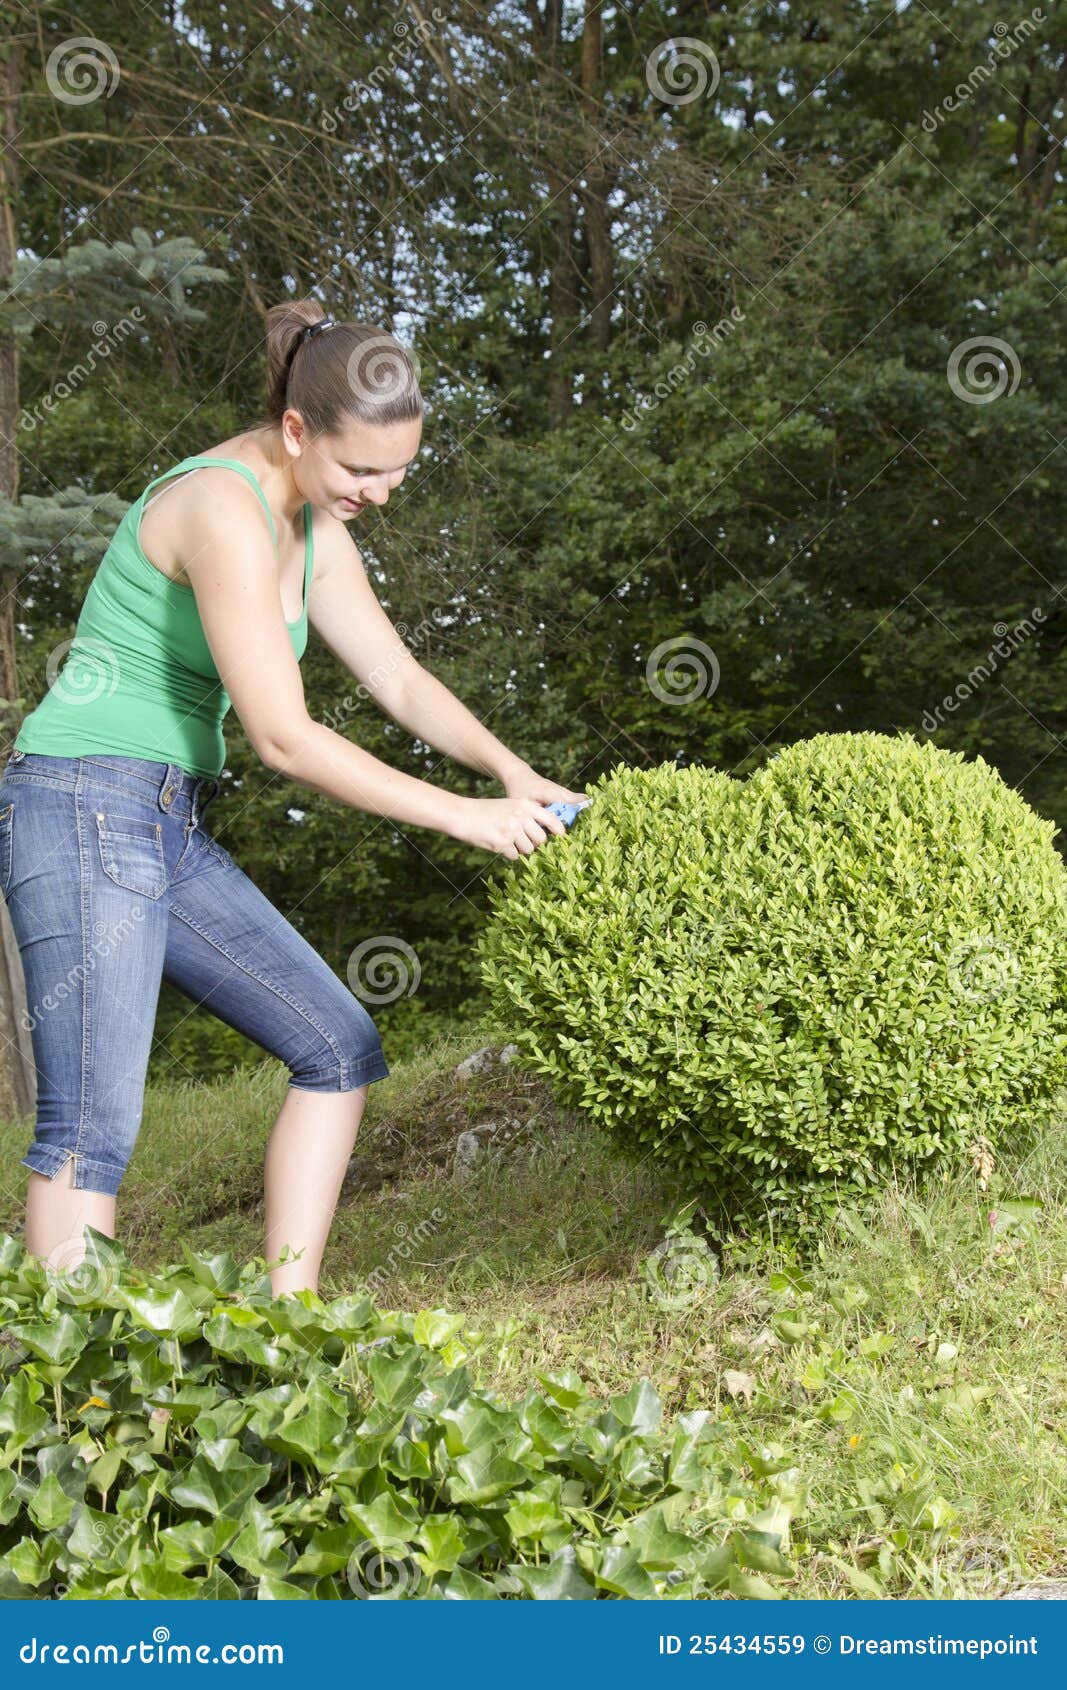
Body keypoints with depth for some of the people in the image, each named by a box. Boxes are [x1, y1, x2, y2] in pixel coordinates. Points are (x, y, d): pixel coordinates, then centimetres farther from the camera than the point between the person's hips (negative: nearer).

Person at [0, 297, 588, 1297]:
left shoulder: (312, 524, 11)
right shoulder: (223, 508, -19)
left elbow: (399, 679, 15)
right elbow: (284, 738, -22)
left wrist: (514, 774, -1)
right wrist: (461, 816, -15)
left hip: (174, 833, 10)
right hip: (85, 812, -10)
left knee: (339, 1047, 9)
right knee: (92, 1128, -14)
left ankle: (282, 1323, 11)